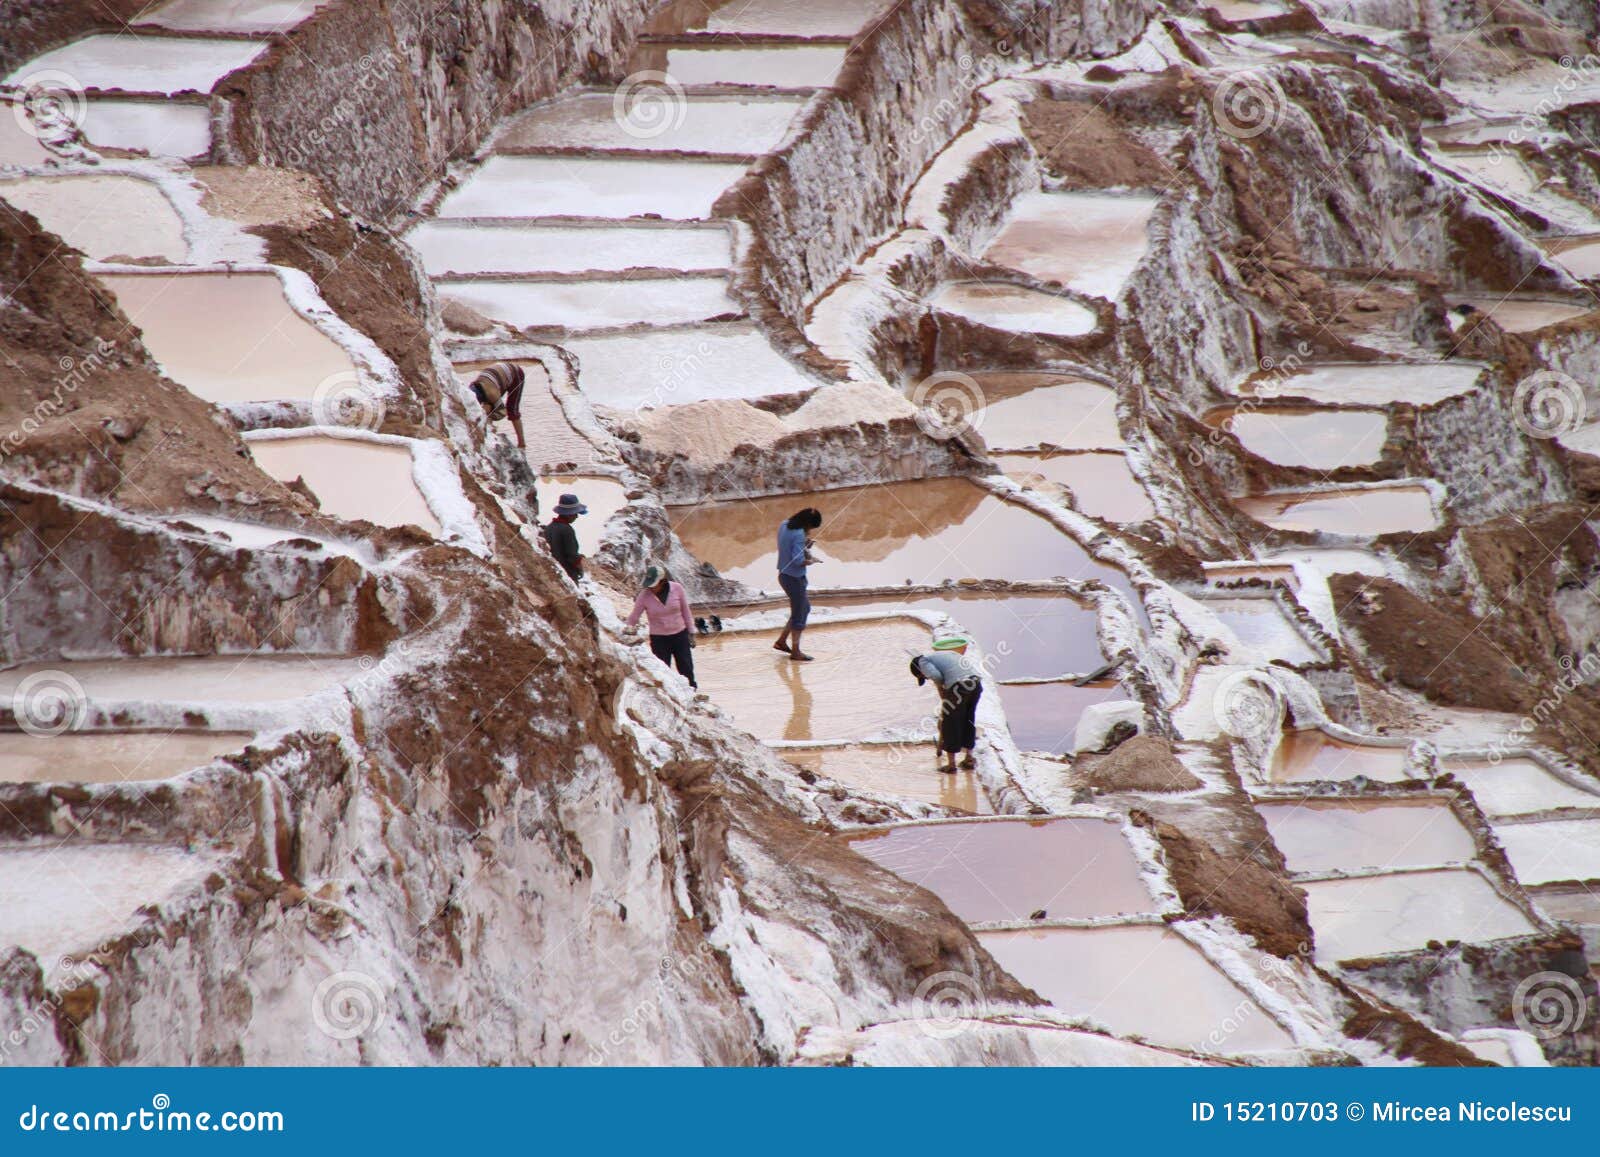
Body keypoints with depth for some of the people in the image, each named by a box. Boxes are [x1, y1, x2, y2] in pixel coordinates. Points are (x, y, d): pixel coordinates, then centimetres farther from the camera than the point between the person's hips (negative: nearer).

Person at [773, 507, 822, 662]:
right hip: (795, 578, -9)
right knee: (799, 614, 6)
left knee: (805, 608, 24)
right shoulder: (799, 535, -25)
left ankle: (781, 641, 29)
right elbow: (798, 560, -29)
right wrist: (810, 561, -10)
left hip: (784, 575, 9)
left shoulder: (784, 525, 2)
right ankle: (795, 652, 17)